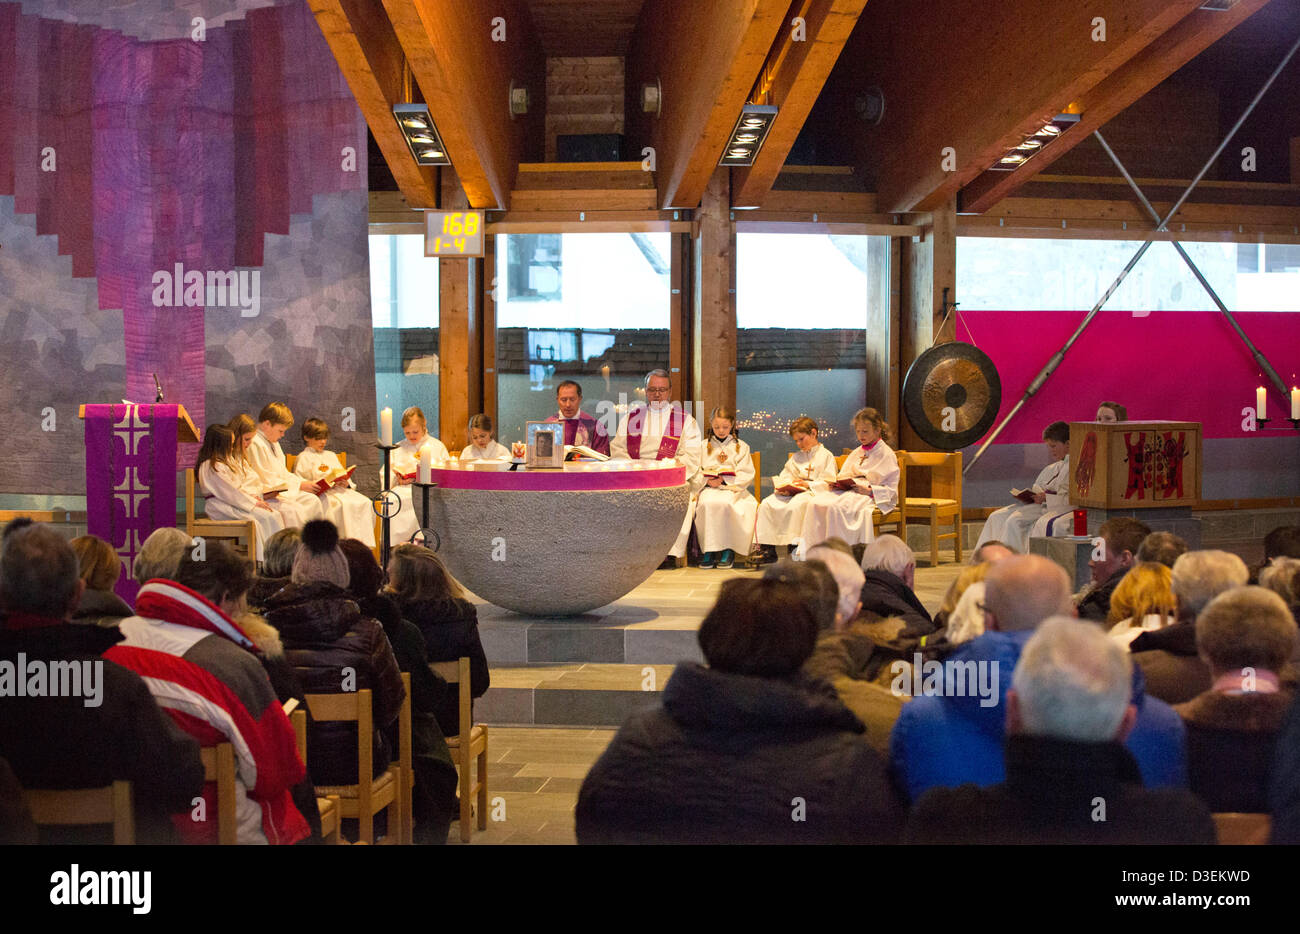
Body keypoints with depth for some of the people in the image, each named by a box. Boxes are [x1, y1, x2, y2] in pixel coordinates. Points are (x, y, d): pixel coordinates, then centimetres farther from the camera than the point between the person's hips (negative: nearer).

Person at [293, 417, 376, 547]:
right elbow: (300, 483, -2)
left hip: (340, 489, 6)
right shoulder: (303, 458, 9)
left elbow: (343, 475, 28)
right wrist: (322, 484, -16)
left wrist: (346, 483, 3)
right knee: (344, 505, -37)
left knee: (364, 502, -22)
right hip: (321, 494, -6)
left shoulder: (331, 455, 31)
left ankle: (365, 542, -28)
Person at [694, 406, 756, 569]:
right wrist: (707, 480, -13)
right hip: (709, 488, 1)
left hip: (732, 488, -1)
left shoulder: (741, 447, 13)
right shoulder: (703, 446, 18)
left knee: (724, 503, -36)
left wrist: (724, 480, -12)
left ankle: (728, 550, -26)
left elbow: (747, 475, 2)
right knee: (706, 503, -34)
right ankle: (708, 549, -29)